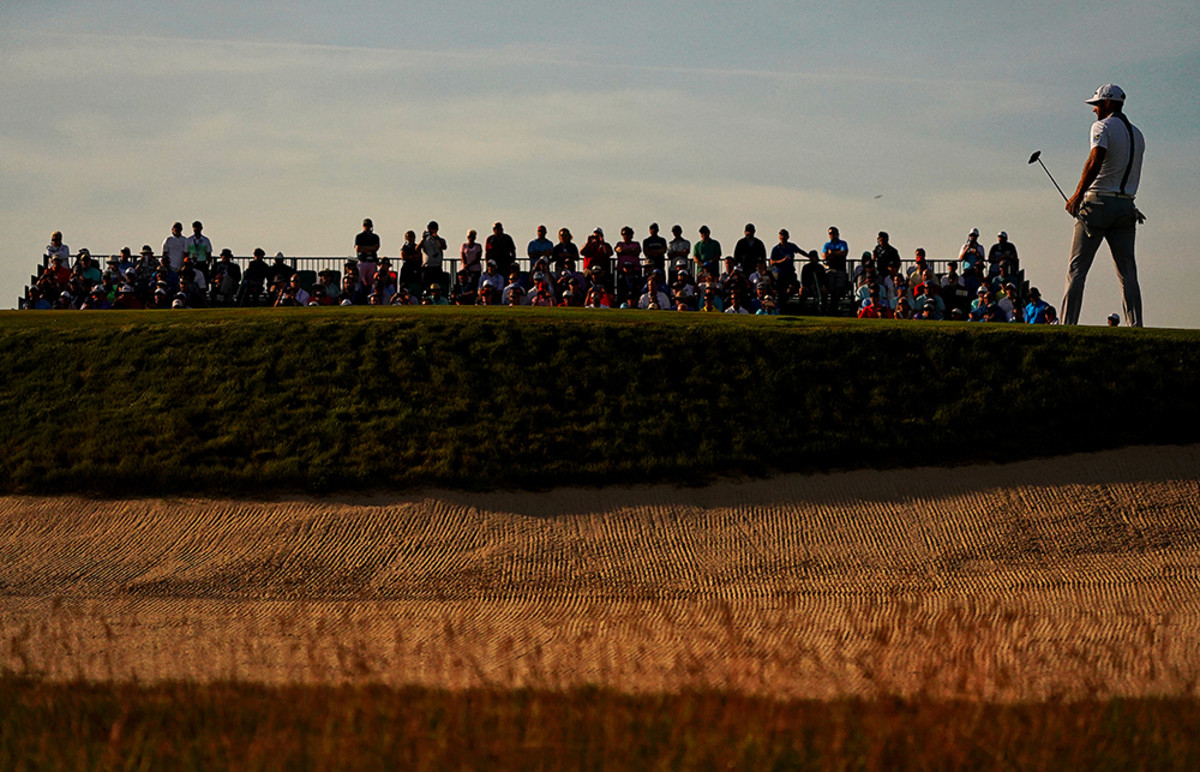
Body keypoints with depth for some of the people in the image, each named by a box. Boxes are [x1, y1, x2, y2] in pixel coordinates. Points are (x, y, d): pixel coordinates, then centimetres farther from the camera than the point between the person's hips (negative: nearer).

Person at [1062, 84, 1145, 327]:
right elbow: (1132, 174, 17)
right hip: (1126, 206, 6)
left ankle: (1067, 324, -10)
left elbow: (1096, 160, -20)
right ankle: (1135, 325, -6)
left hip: (1098, 203, -6)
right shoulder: (1137, 135, 17)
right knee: (1127, 271, 4)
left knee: (1076, 268, -4)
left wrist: (1077, 195, -22)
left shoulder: (1103, 127, -5)